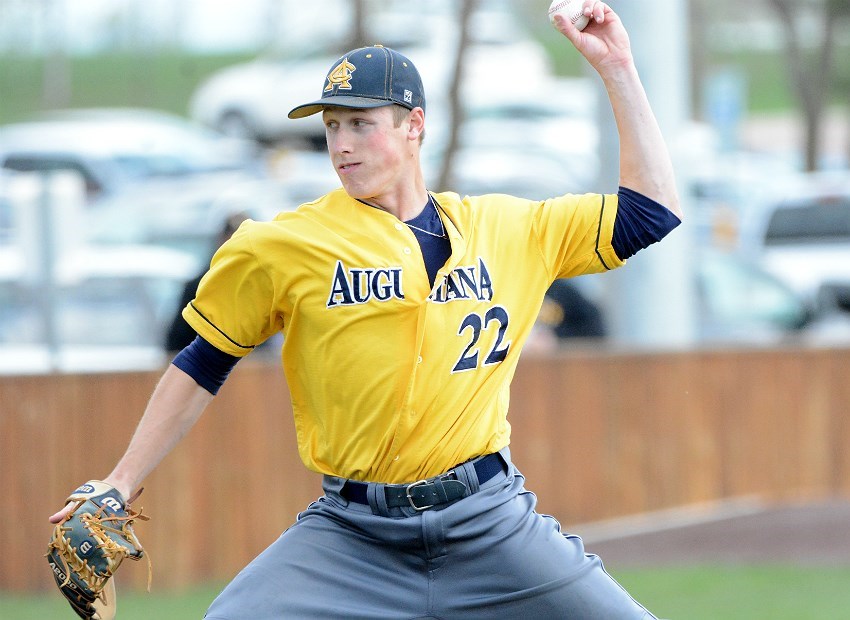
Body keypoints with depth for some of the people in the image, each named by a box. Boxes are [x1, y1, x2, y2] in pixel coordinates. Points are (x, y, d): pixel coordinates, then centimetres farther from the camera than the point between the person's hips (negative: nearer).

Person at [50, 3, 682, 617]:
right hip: (349, 534, -2)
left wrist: (619, 72, 7)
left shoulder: (508, 229, 8)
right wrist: (119, 488, 4)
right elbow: (201, 367, 9)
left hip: (492, 522, 2)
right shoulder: (284, 247, 1)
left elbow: (651, 213, 13)